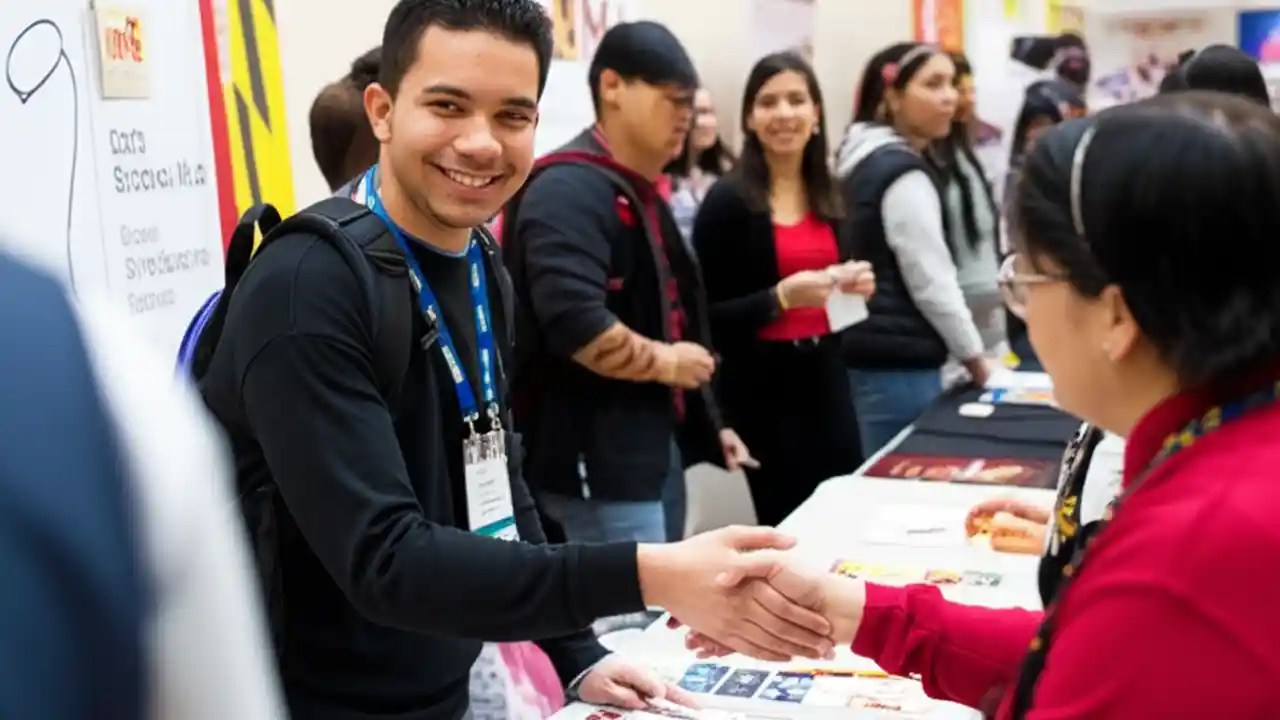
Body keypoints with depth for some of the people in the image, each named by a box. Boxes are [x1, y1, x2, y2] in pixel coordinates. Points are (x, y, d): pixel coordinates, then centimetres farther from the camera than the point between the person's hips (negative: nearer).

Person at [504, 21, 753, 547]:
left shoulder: (642, 194, 17)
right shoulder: (569, 190, -16)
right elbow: (574, 322, -30)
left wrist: (707, 423, 21)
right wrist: (665, 362, -14)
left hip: (657, 443, 10)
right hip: (597, 459, -10)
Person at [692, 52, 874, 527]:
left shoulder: (829, 195, 9)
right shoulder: (728, 201, -10)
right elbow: (706, 317, -12)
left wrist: (854, 285, 1)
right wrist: (781, 298, -24)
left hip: (826, 376, 6)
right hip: (762, 387, -6)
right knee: (787, 524, -1)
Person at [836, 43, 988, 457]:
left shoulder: (864, 161, 14)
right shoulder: (904, 176, -15)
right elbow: (931, 283, -15)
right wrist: (975, 358, -3)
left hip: (867, 358, 10)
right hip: (897, 369, -10)